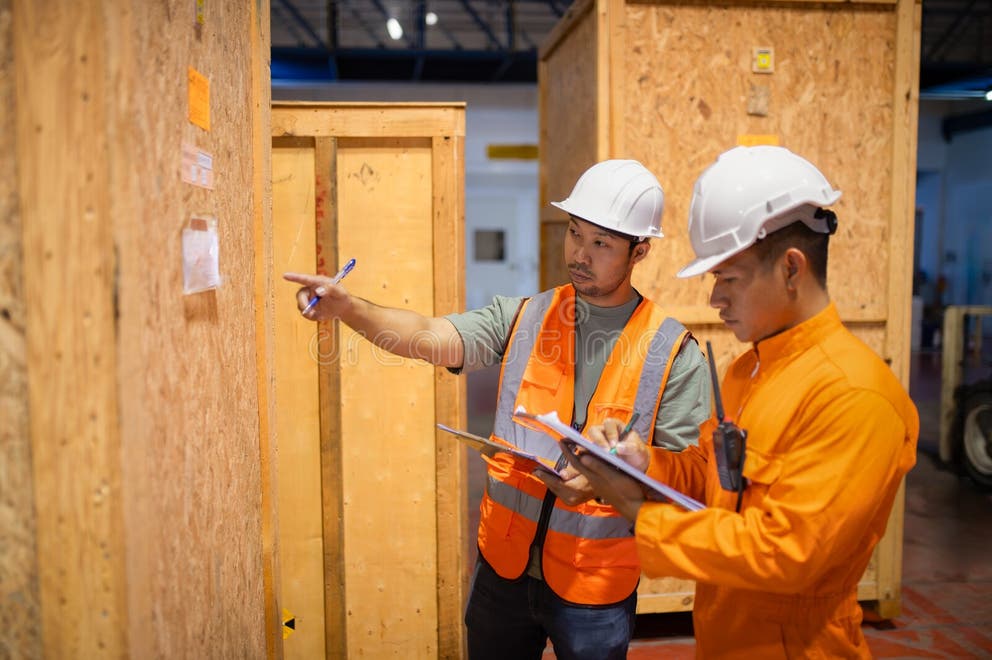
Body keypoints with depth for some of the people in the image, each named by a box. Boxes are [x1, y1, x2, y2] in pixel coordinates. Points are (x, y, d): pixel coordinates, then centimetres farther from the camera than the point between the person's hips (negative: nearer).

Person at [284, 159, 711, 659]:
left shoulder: (673, 352, -10)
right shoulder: (523, 318, -3)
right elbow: (428, 338, -15)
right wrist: (347, 308, -32)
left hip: (594, 587, -2)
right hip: (503, 567, 3)